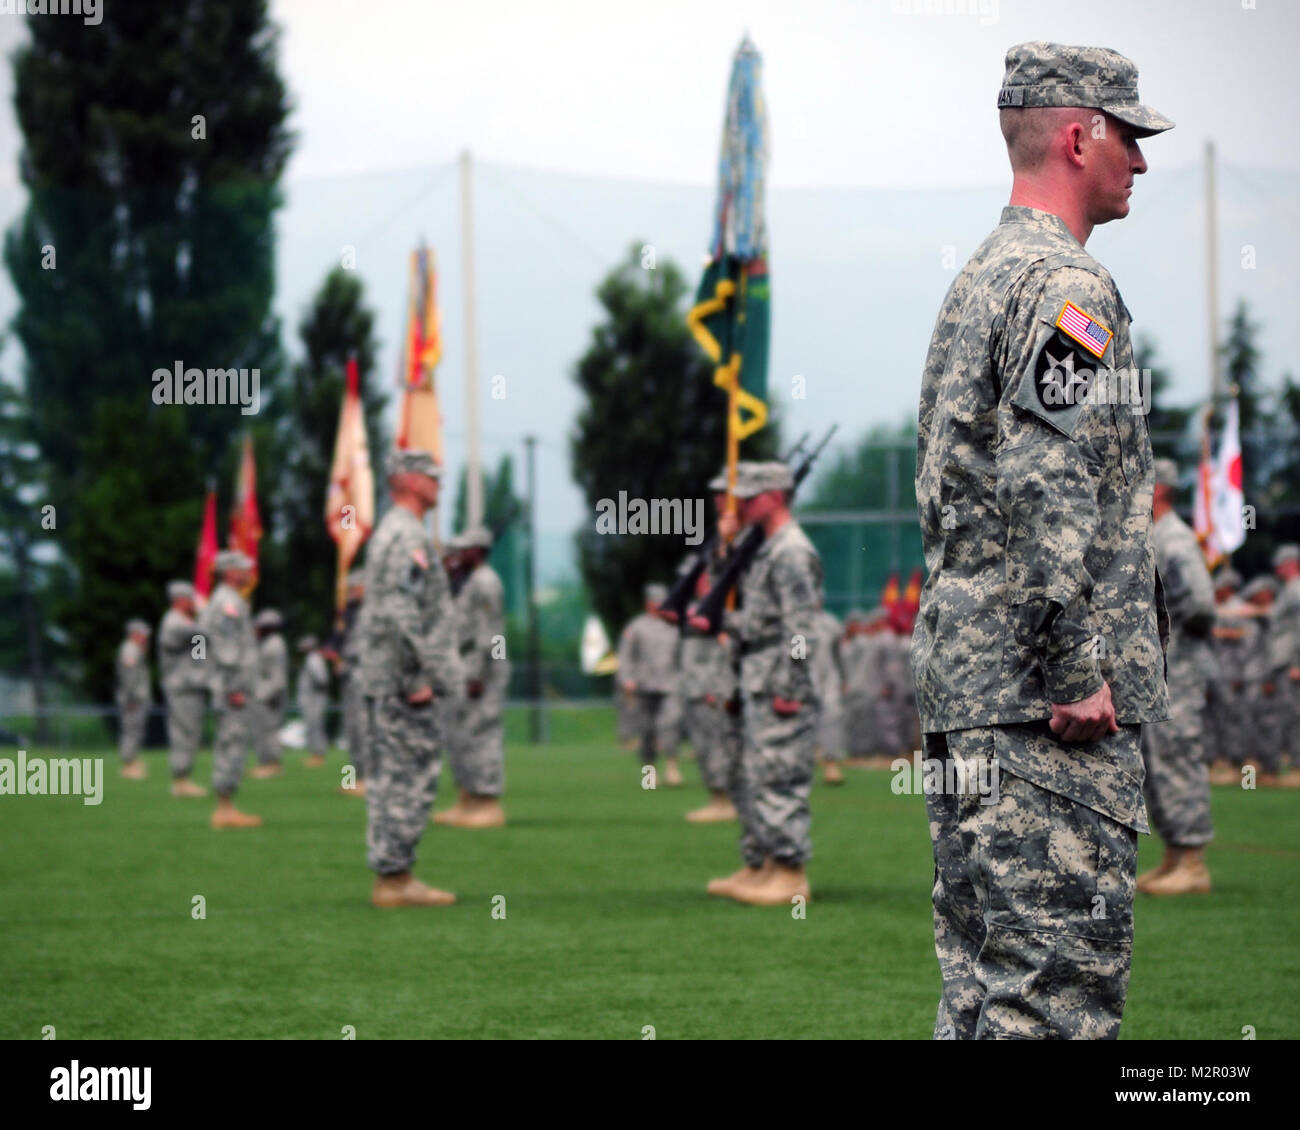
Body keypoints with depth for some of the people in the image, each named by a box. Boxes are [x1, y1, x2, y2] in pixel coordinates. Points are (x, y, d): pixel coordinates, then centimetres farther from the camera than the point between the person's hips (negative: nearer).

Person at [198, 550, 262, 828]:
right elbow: (227, 648, -19)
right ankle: (226, 810, -12)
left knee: (228, 746, 11)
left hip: (229, 688, 11)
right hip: (233, 686, -11)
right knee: (233, 744, -11)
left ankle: (225, 809, 13)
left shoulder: (222, 600, 19)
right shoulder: (228, 602, -13)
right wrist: (235, 688, -21)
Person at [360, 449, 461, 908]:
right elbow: (402, 615, -22)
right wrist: (418, 679, -22)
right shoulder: (408, 536, -14)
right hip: (406, 683, -11)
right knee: (410, 783, -8)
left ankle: (392, 878, 13)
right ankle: (395, 877, -7)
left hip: (383, 681, 11)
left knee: (389, 782, 10)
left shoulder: (388, 532, 19)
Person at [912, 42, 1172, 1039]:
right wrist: (1081, 677, -20)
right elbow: (1049, 490, -22)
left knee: (981, 977, 12)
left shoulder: (974, 282, 20)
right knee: (1060, 988, -8)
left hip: (958, 687, 10)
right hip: (1043, 702, -10)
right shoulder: (1066, 286, -11)